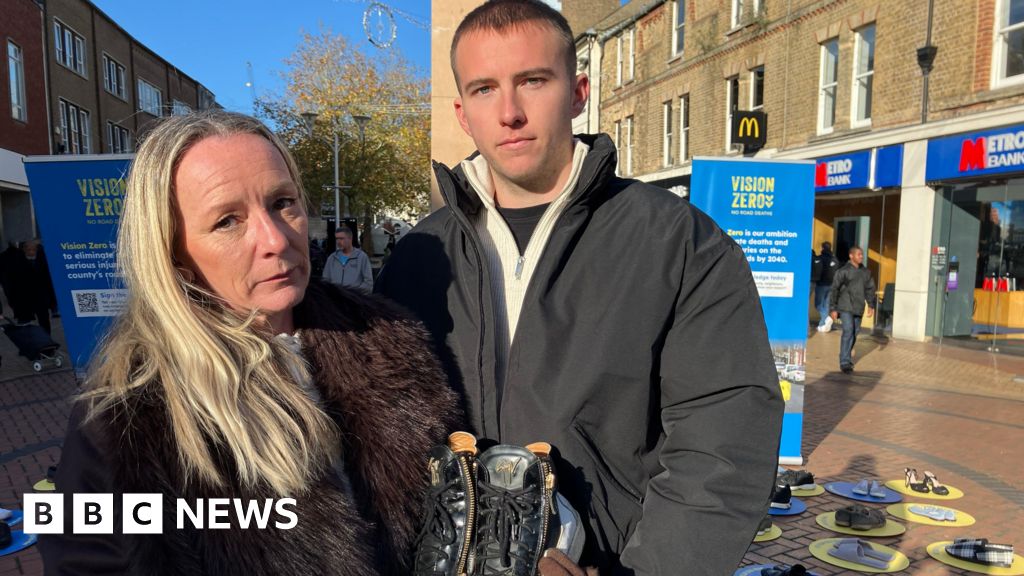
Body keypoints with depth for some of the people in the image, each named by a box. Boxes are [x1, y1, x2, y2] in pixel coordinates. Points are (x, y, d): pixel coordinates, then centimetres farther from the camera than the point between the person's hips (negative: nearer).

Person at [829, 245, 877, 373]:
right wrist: (833, 308, -7)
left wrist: (871, 305, 5)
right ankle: (845, 362, -11)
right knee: (848, 331, -14)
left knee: (855, 333, 9)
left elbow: (870, 289, 16)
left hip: (858, 308, 5)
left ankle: (847, 357, 24)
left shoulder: (865, 272, 11)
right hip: (845, 307, -5)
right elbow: (834, 290, -4)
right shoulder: (843, 271, -5)